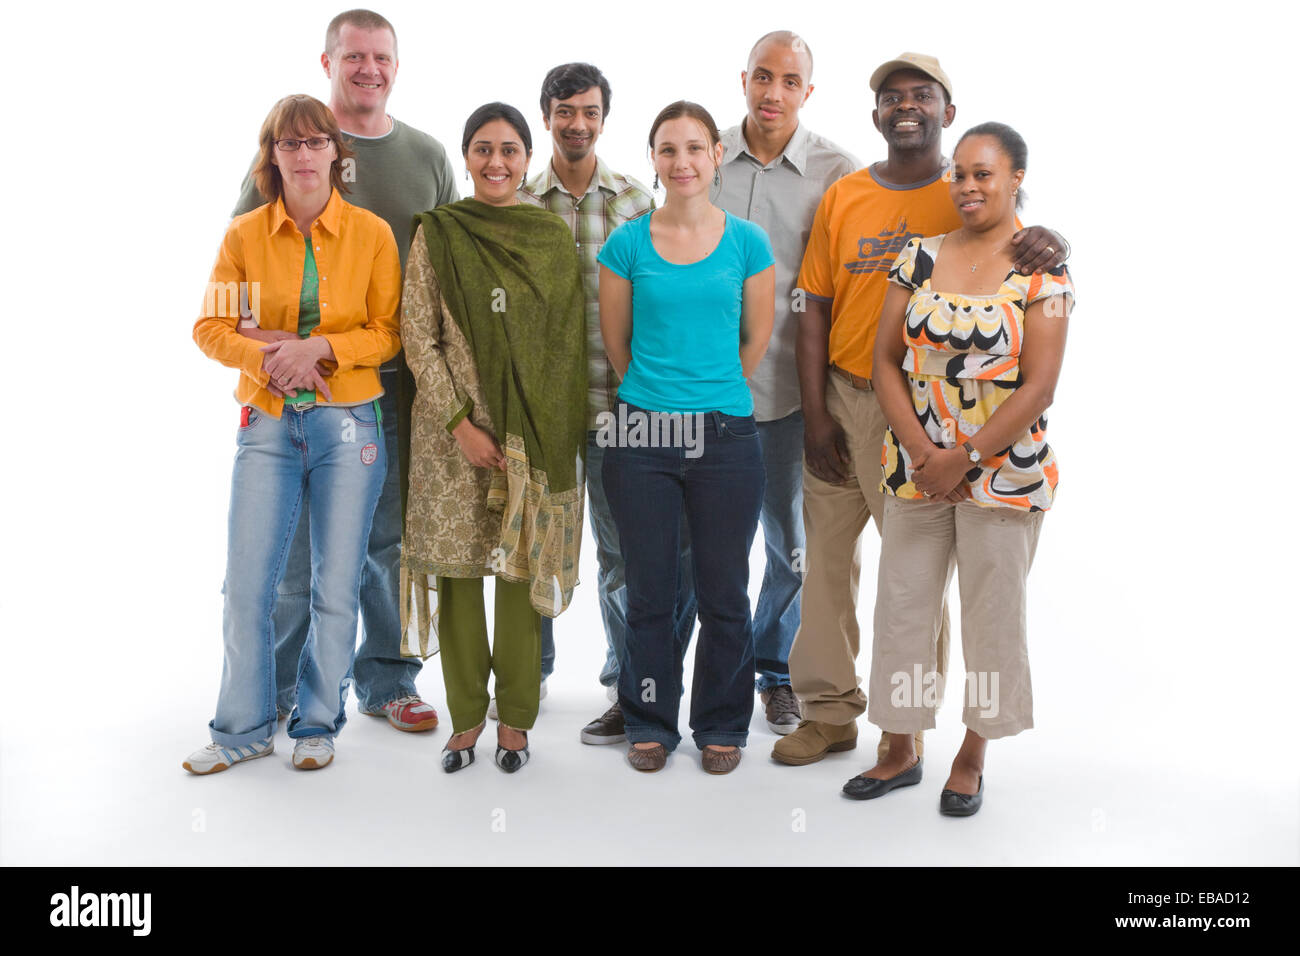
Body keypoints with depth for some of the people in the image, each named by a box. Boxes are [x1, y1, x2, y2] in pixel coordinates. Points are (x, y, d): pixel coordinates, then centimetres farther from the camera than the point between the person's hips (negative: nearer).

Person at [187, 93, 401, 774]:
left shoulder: (372, 233, 0)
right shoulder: (244, 235, 4)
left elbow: (389, 332, 0)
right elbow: (211, 327, 6)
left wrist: (320, 346, -15)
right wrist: (264, 356, -13)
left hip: (348, 420, -1)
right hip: (268, 423, 1)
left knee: (336, 586, 5)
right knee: (246, 584, 1)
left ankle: (317, 724, 22)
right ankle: (244, 730, 18)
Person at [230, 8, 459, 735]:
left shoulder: (427, 156, 10)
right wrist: (273, 346, -17)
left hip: (401, 380, 3)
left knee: (394, 537, 10)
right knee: (297, 539, 4)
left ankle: (389, 681, 25)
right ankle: (274, 688, 21)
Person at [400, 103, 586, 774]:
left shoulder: (553, 236, 7)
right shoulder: (437, 233, 2)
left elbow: (568, 341, 7)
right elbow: (417, 339, -2)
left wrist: (565, 430, -2)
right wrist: (460, 422, -10)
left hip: (535, 432, 1)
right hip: (452, 426, -1)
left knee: (522, 567, 3)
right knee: (456, 566, 3)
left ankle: (515, 718, 17)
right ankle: (465, 717, 18)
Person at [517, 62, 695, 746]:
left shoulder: (636, 201, 4)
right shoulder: (519, 203, 6)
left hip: (614, 400, -1)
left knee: (620, 547, 4)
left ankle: (625, 688, 15)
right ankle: (532, 671, 28)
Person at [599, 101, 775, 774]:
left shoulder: (747, 242, 4)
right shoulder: (627, 244, 2)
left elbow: (756, 338, 10)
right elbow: (616, 340, 10)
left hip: (726, 437, 0)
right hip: (643, 440, 0)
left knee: (723, 593, 8)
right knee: (649, 592, 9)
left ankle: (722, 726, 25)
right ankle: (651, 724, 26)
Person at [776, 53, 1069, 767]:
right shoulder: (843, 198, 6)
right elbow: (815, 311, 5)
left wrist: (1051, 241, -28)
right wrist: (814, 414, -2)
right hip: (841, 397, 3)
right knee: (826, 553, 9)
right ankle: (829, 710, 24)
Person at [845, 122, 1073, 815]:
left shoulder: (1040, 271, -5)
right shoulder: (919, 258, 5)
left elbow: (1039, 387, -11)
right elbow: (886, 360, 3)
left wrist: (964, 459, -15)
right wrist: (922, 451, -9)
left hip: (1004, 471, -3)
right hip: (915, 467, 4)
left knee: (992, 616, 7)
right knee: (900, 608, 9)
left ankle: (971, 757, 26)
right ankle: (899, 752, 27)